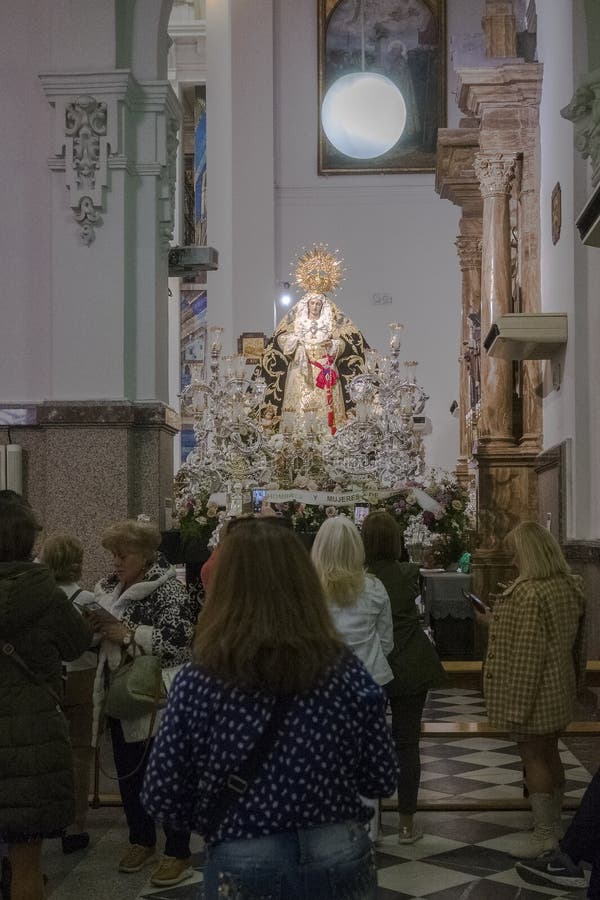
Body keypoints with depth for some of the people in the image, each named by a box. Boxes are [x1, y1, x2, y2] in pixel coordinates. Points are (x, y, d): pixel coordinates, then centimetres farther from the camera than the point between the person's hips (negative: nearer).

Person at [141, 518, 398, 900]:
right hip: (341, 859, 2)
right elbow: (382, 780, 0)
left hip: (246, 868, -2)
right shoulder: (346, 672, -9)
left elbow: (163, 798, -7)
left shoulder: (198, 682, -14)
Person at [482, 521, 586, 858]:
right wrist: (576, 680, 22)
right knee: (550, 753, 18)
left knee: (533, 757, 3)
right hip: (561, 688, 9)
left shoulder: (530, 594, -24)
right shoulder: (570, 587, 2)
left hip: (535, 691, -8)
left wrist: (517, 704, -18)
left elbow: (526, 654, -23)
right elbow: (576, 641, 12)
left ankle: (544, 836, 11)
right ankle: (553, 827, 30)